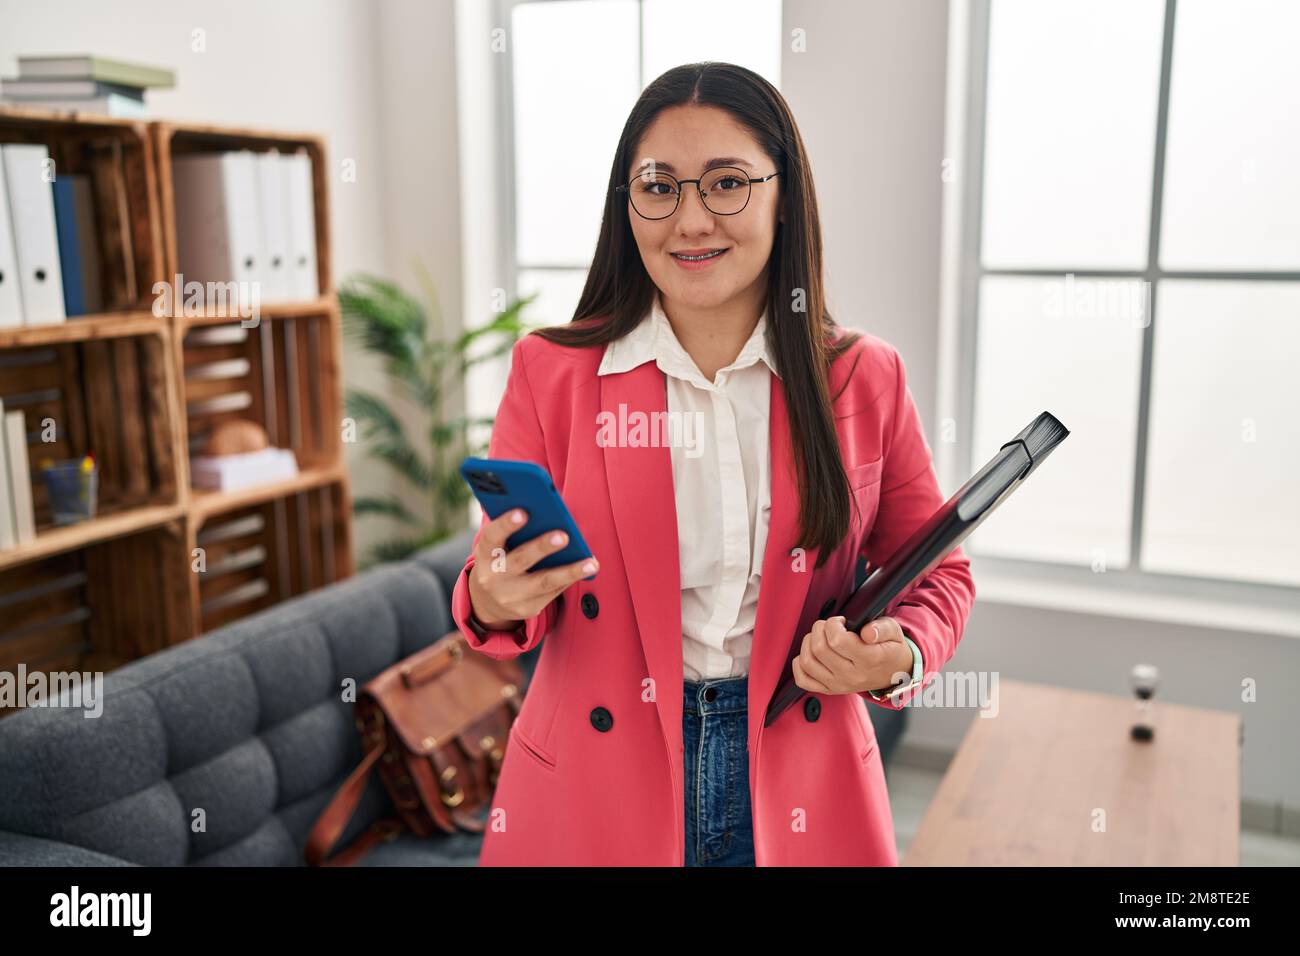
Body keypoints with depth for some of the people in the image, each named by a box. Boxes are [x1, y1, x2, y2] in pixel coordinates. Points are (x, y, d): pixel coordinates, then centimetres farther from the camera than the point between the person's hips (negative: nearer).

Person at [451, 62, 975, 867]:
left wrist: (897, 657, -15)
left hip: (798, 798, 1)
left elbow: (936, 573, 6)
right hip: (594, 795, 0)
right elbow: (504, 591, -2)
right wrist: (496, 603, -25)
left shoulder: (864, 378, -4)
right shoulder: (549, 371, -7)